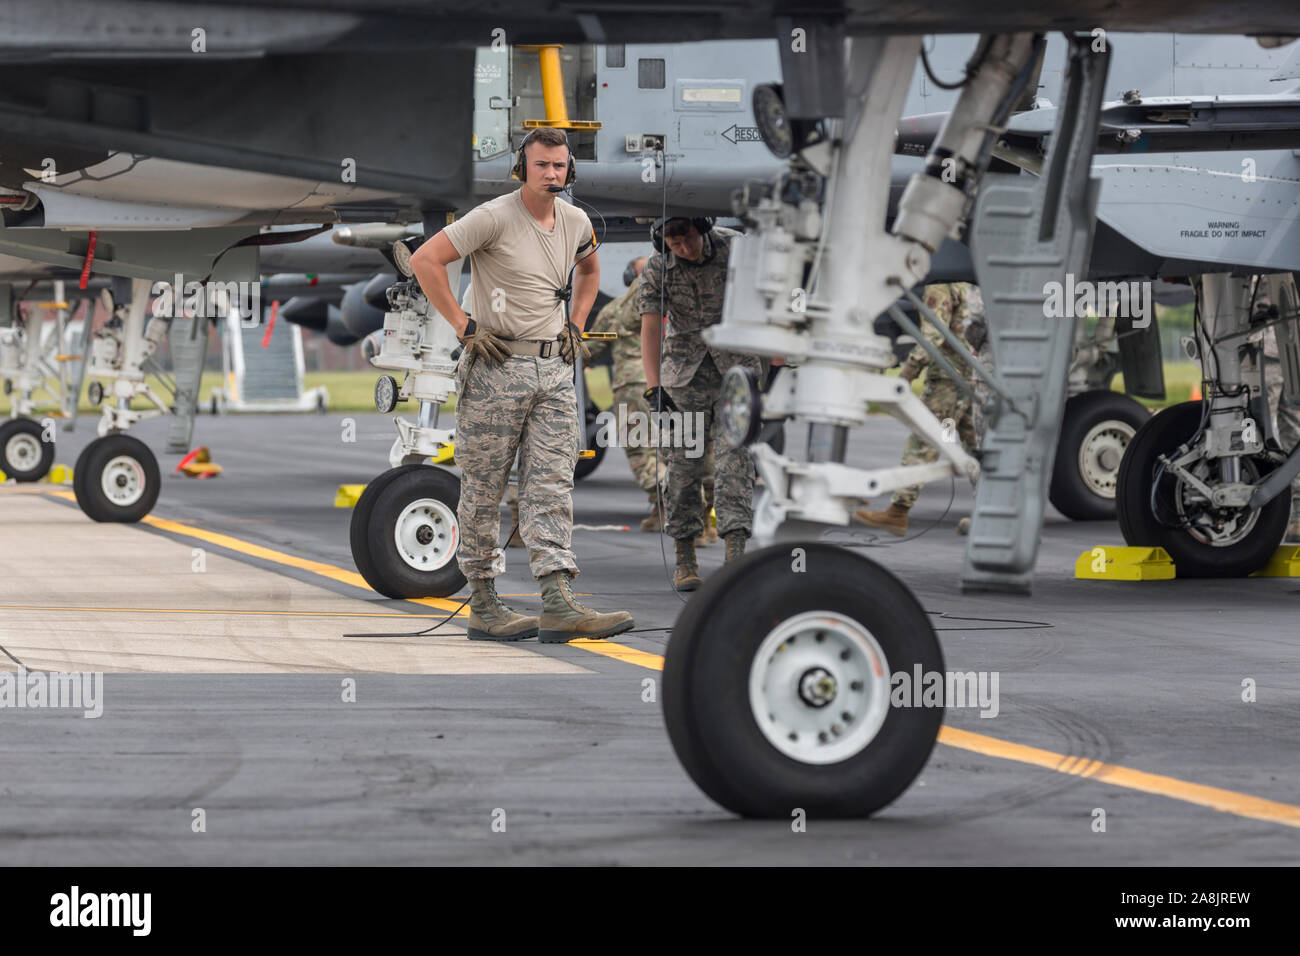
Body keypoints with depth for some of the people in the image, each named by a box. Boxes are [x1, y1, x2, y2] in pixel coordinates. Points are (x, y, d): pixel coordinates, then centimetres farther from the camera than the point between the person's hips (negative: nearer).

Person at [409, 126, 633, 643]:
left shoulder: (576, 222, 9)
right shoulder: (494, 217, -12)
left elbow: (589, 269, 32)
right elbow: (425, 260, -15)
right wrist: (464, 326, -15)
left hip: (555, 369, 6)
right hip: (497, 365, -6)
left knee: (552, 488, -3)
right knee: (483, 489, 1)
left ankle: (558, 605, -8)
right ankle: (483, 606, 7)